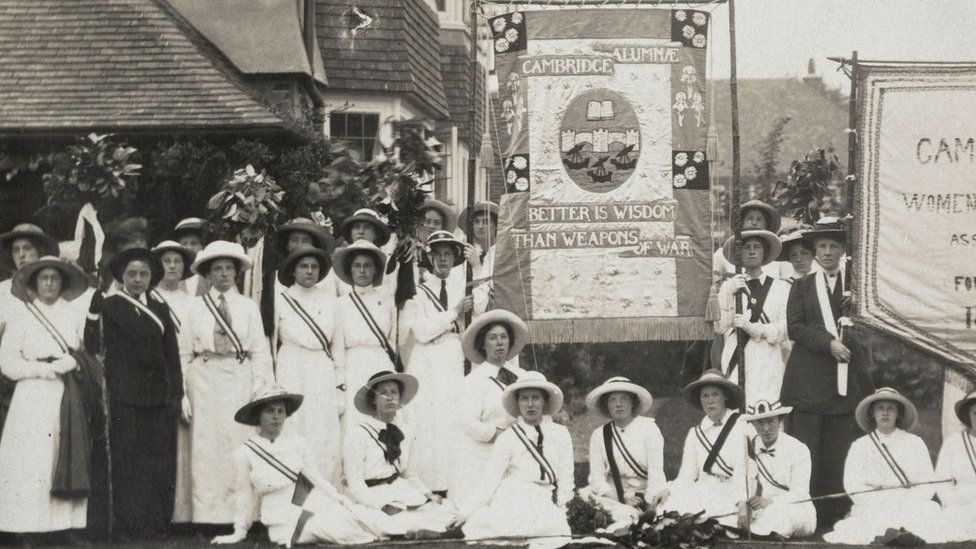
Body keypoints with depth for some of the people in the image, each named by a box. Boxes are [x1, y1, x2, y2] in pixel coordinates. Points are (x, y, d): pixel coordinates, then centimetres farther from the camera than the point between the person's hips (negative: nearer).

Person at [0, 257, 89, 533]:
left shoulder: (77, 315, 13)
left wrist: (57, 366, -9)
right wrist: (42, 370, -8)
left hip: (68, 396, 1)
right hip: (32, 398, -1)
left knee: (68, 462, -6)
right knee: (30, 460, -8)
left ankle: (66, 521, -5)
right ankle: (28, 525, -7)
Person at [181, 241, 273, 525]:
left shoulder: (249, 306, 9)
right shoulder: (196, 307, 8)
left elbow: (260, 352, 7)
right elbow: (184, 353, 7)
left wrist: (259, 389, -3)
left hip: (239, 383, 0)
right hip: (204, 382, 0)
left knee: (239, 446, -3)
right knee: (206, 449, -2)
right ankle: (208, 516, 1)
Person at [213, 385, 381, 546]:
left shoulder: (297, 443, 6)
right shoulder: (244, 454, -1)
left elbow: (314, 476, 5)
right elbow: (244, 495, 9)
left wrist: (342, 500, -5)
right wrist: (239, 533, 15)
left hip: (314, 503, 3)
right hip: (284, 521, -3)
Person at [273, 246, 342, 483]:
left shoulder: (329, 299, 8)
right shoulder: (280, 300, 1)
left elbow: (337, 344, 11)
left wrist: (340, 384, 7)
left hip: (324, 375, 2)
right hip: (292, 374, -2)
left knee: (326, 436, -4)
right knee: (295, 433, -5)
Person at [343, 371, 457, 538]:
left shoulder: (405, 435, 14)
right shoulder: (357, 433, -6)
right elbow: (355, 485, -11)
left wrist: (428, 494, 2)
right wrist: (383, 506, -23)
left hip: (404, 497, 6)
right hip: (371, 503, -6)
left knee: (445, 509, -17)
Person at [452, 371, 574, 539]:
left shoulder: (561, 434, 10)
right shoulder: (508, 438, 4)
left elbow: (565, 480, 14)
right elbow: (490, 478, 1)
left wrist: (558, 510, 4)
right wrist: (467, 512, -5)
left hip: (546, 507, 2)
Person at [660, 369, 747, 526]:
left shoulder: (741, 428, 2)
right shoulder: (695, 433, 19)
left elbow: (742, 474, -5)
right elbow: (686, 477, 12)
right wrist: (668, 490, -8)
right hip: (701, 494, 5)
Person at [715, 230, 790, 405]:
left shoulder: (781, 288, 8)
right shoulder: (729, 286, 11)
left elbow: (785, 330, 1)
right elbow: (719, 327, 3)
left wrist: (752, 328, -12)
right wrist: (730, 294, -9)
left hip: (767, 364, -1)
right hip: (735, 361, 1)